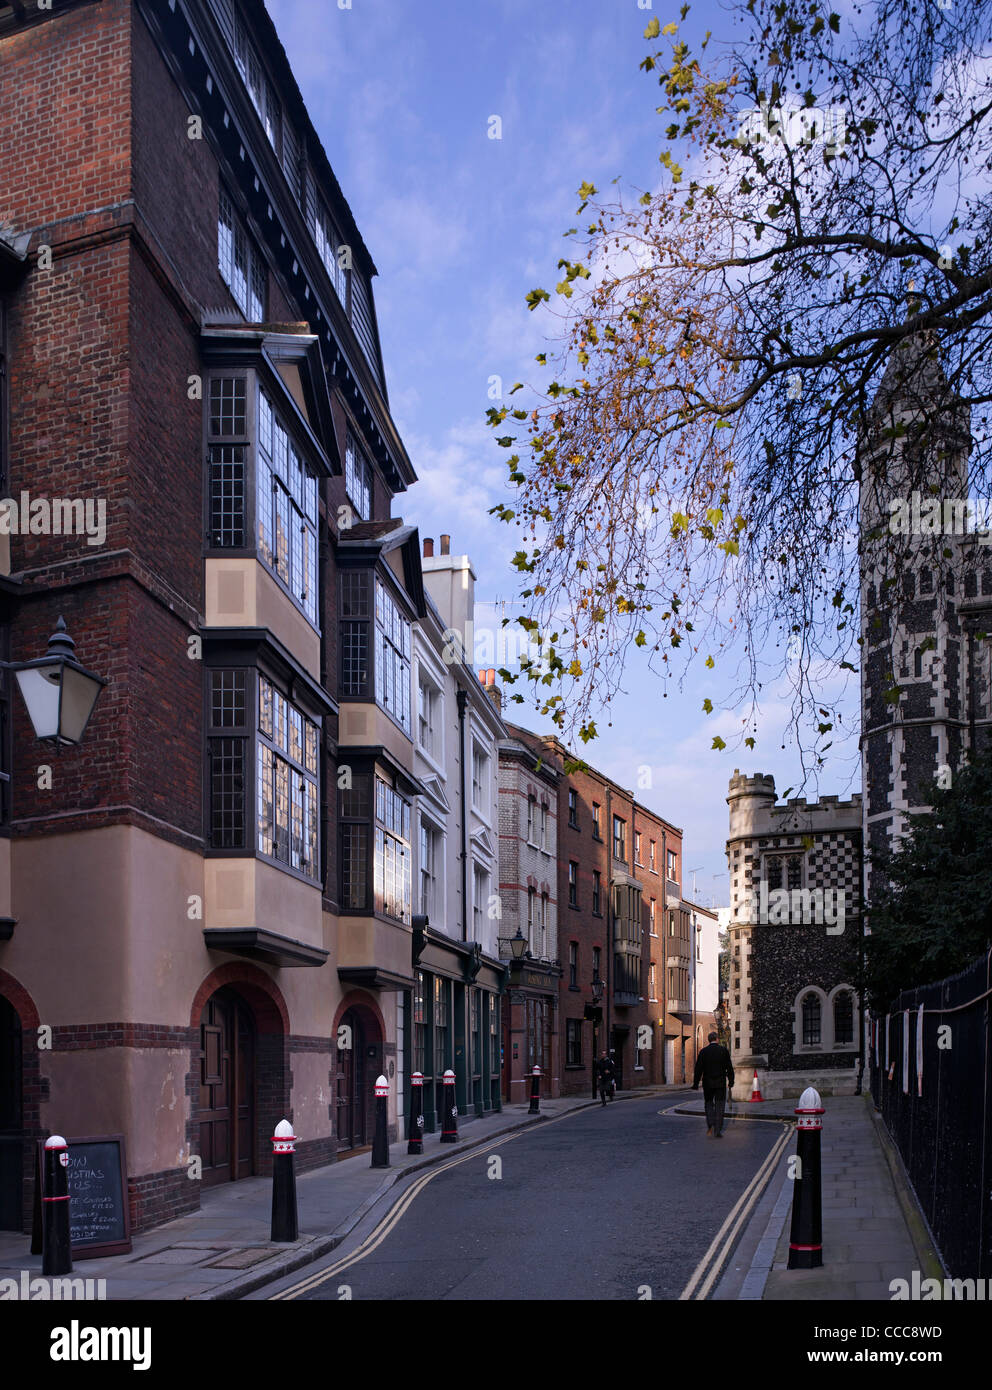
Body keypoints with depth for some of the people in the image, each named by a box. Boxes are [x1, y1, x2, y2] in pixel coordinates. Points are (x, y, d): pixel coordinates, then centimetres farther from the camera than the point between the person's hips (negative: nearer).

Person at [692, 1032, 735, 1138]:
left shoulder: (703, 1051, -3)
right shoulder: (724, 1050, -3)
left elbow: (698, 1069, -5)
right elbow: (729, 1068, -1)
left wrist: (695, 1084, -1)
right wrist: (731, 1082, 8)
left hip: (707, 1083, 0)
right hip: (721, 1083, 0)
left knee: (709, 1103, 16)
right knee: (719, 1106, 6)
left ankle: (710, 1125, -5)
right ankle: (718, 1131, 3)